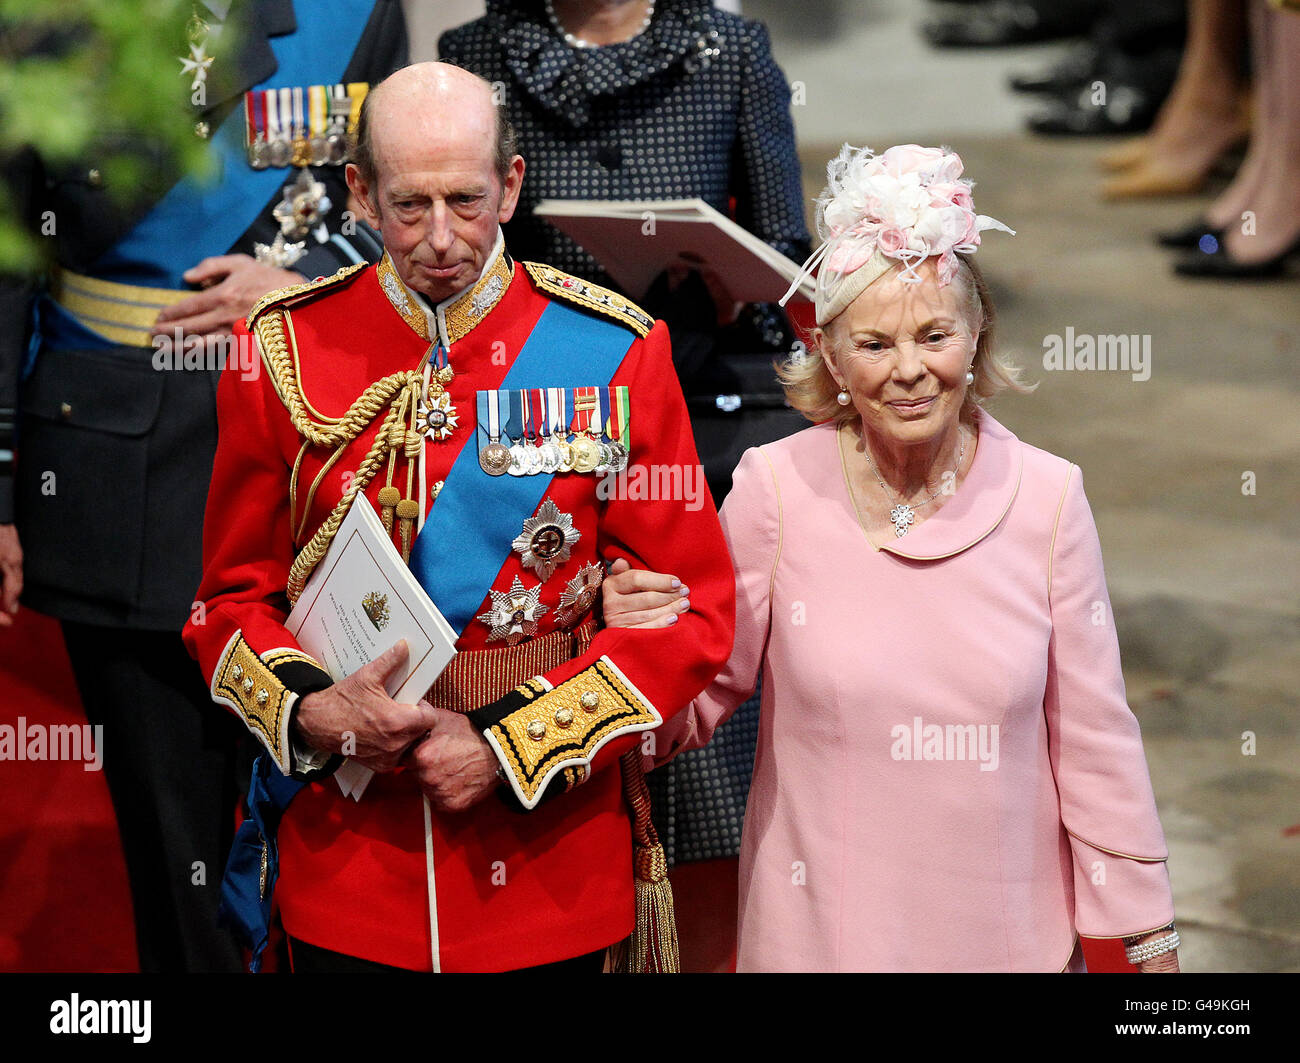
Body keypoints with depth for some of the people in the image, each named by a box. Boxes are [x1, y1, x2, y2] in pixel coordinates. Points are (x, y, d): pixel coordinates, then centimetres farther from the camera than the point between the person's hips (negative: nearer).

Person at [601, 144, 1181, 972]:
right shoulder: (776, 488, -8)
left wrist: (1150, 939, 3)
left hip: (1011, 928, 1)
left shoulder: (1046, 497, -5)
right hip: (822, 927, -1)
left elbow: (1093, 735, 1)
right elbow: (705, 699, -1)